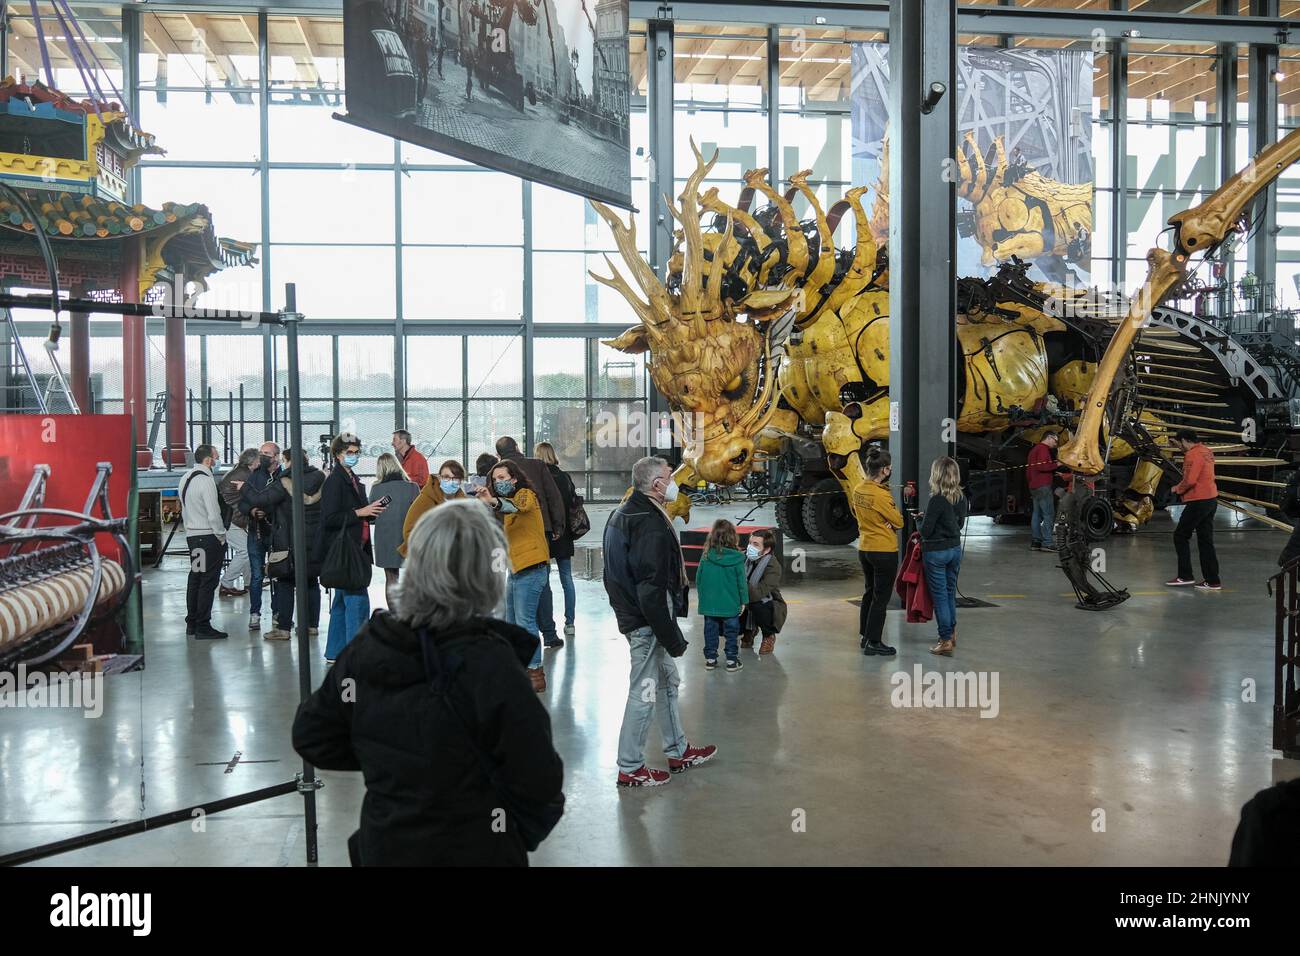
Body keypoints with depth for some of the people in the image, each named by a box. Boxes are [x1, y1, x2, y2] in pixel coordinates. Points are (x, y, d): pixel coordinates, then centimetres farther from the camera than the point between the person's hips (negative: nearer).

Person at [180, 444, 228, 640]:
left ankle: (191, 624, 23)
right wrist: (221, 536, -9)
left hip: (191, 535, 9)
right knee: (208, 581, -4)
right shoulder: (205, 480, -17)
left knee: (195, 579, 15)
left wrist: (190, 529, 21)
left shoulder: (185, 478, 11)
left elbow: (185, 509, 17)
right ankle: (203, 627, -1)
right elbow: (213, 514, -20)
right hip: (208, 536, -9)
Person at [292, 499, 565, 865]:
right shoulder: (489, 664, -26)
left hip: (383, 849, 5)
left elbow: (311, 737, 4)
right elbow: (540, 781, -20)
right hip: (473, 852, -5)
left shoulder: (366, 647, -9)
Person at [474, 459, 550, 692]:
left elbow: (516, 507, -31)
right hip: (516, 568, 10)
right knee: (512, 622, 14)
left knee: (525, 621, -11)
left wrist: (493, 502, -49)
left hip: (531, 568, -10)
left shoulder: (526, 495, -8)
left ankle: (536, 673, -7)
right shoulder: (508, 501, 22)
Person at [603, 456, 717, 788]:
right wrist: (672, 637, -19)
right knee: (645, 691, 1)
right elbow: (652, 590, -26)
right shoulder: (652, 527, -23)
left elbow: (618, 572, 18)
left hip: (629, 611, 11)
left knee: (668, 681, 21)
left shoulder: (623, 513, 10)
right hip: (647, 622, -11)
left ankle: (678, 751, 35)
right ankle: (630, 768, 13)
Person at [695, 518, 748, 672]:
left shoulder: (706, 556, -7)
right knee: (731, 632, 10)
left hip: (709, 603, 2)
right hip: (731, 604, -2)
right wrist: (743, 601, 4)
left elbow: (698, 579, 0)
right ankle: (732, 660, 15)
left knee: (710, 631, 13)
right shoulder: (737, 558, -13)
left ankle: (710, 659, 20)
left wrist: (702, 596, 13)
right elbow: (741, 581, -7)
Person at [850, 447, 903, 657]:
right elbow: (899, 522, -14)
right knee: (881, 598, 1)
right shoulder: (881, 495, -22)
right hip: (884, 551, -8)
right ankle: (873, 643, 4)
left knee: (869, 593, 21)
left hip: (864, 549, 8)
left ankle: (864, 636, 29)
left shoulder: (858, 490, 2)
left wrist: (881, 523, -1)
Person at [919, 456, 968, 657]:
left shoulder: (937, 500, -22)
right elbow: (960, 523, 11)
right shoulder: (961, 498, -1)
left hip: (935, 552, -7)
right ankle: (952, 632, 33)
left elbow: (925, 530, -18)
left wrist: (921, 520, 1)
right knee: (950, 592, 20)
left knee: (939, 595, 2)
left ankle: (946, 640, 7)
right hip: (955, 548, 7)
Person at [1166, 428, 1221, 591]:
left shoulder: (1193, 454, -17)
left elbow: (1189, 480, -24)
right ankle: (1212, 580, 11)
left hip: (1198, 501, -9)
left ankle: (1185, 576, 3)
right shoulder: (1206, 451, 13)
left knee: (1180, 535, 2)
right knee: (1205, 540, 11)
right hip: (1211, 499, 9)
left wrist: (1178, 489, -7)